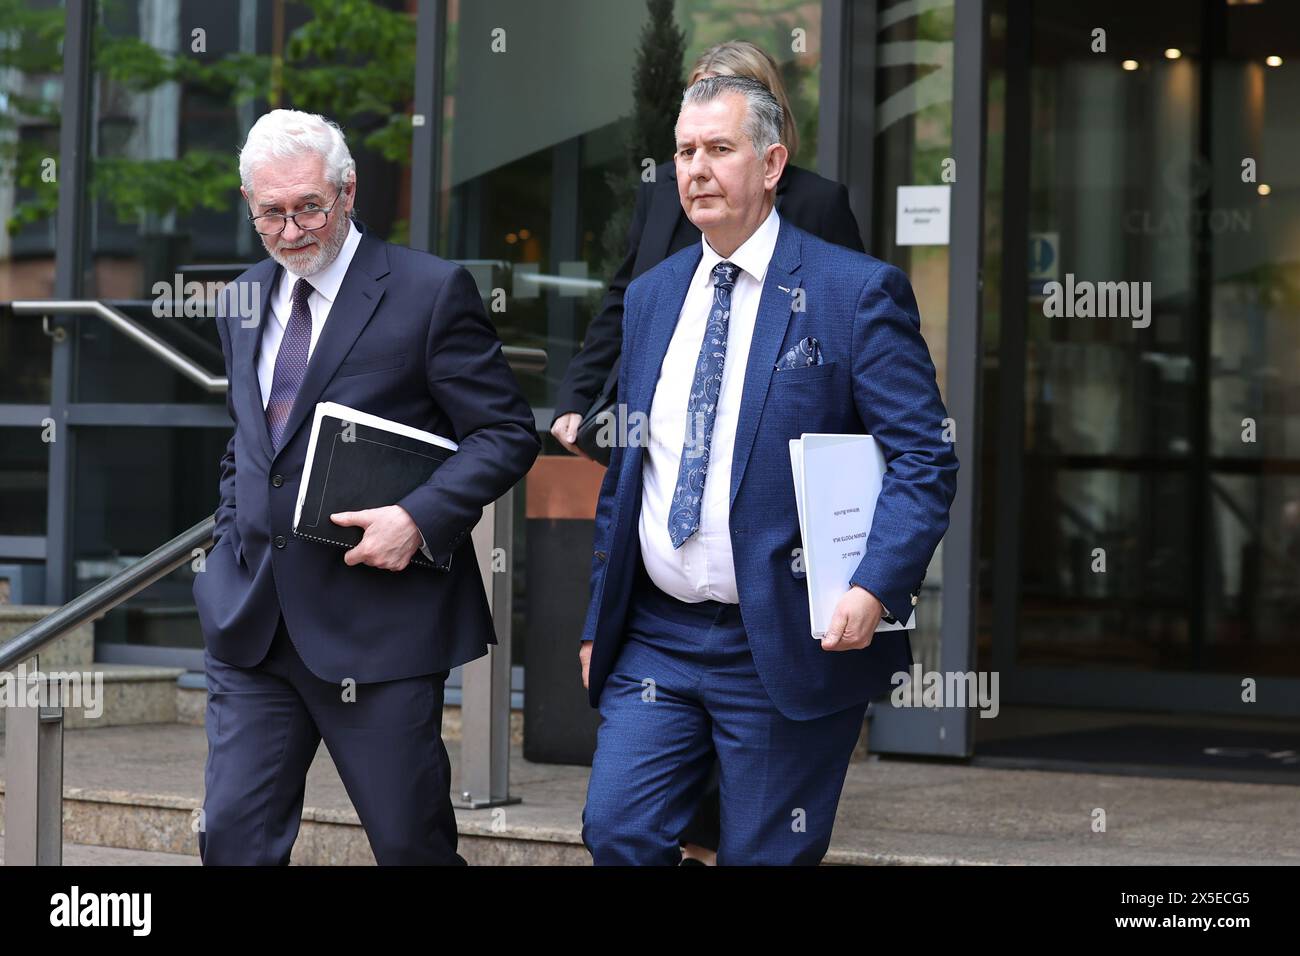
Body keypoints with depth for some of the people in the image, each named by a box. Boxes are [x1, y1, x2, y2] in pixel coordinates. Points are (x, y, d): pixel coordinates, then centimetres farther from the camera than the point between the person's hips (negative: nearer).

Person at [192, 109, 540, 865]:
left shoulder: (431, 291, -6)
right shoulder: (245, 300, 14)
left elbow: (509, 433, -7)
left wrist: (420, 518, -19)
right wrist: (234, 534, 12)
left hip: (378, 626, -5)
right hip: (254, 622, 5)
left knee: (411, 842, 3)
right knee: (234, 839, 2)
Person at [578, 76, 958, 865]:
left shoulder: (857, 291, -6)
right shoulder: (651, 296, 13)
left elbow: (925, 458, -10)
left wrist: (876, 589, -24)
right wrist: (598, 618, 16)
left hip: (787, 647, -5)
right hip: (654, 640, 5)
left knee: (764, 856, 2)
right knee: (617, 833, -1)